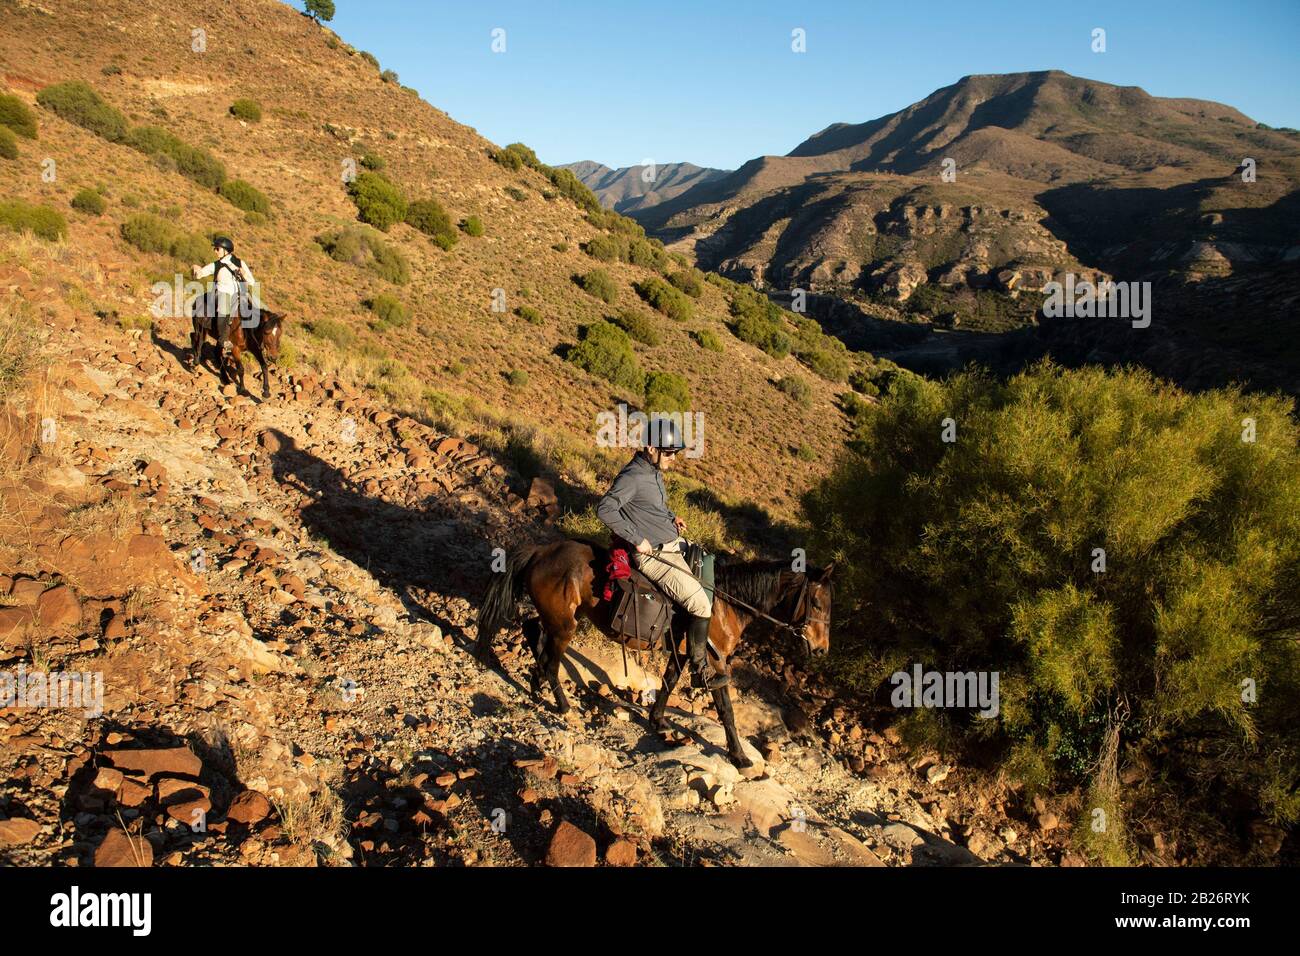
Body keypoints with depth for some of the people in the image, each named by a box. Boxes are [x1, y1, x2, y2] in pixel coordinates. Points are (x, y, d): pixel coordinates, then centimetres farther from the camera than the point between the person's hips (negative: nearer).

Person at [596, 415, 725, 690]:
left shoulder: (654, 471, 8)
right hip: (654, 555, -10)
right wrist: (637, 539, -25)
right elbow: (605, 509, -29)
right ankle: (700, 673, 0)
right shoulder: (632, 477, -21)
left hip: (675, 544, 10)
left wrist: (671, 517, 9)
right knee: (701, 605, -13)